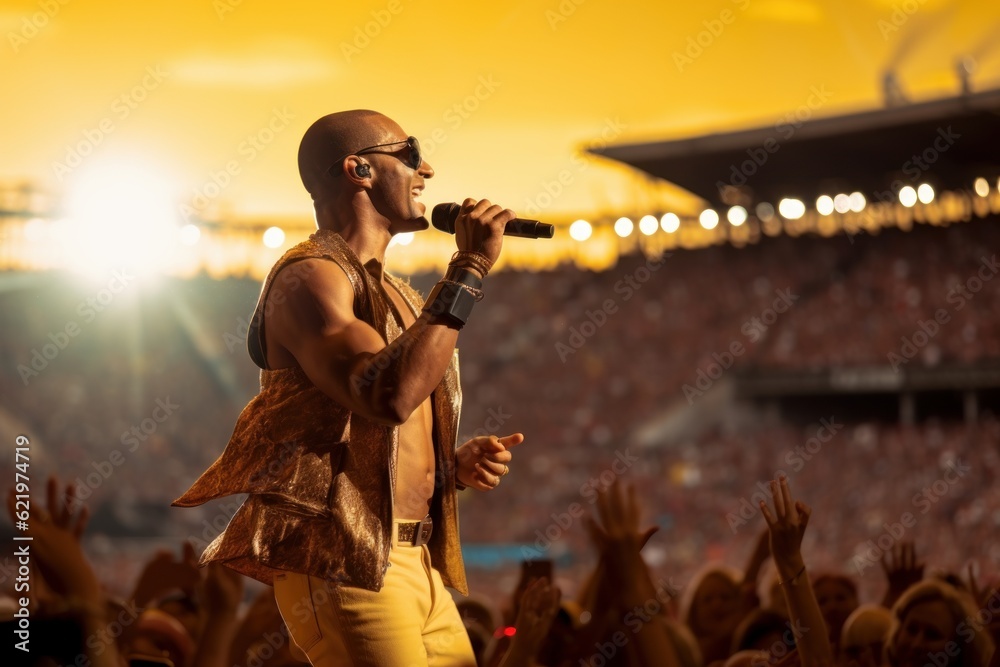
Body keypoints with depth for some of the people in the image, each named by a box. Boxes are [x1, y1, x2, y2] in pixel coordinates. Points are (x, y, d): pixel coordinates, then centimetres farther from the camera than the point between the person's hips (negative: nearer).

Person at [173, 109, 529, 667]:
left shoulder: (396, 296, 20)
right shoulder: (311, 277, -9)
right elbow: (387, 396, -27)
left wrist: (457, 464, 6)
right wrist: (470, 269, -20)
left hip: (416, 565, 9)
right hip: (343, 565, -9)